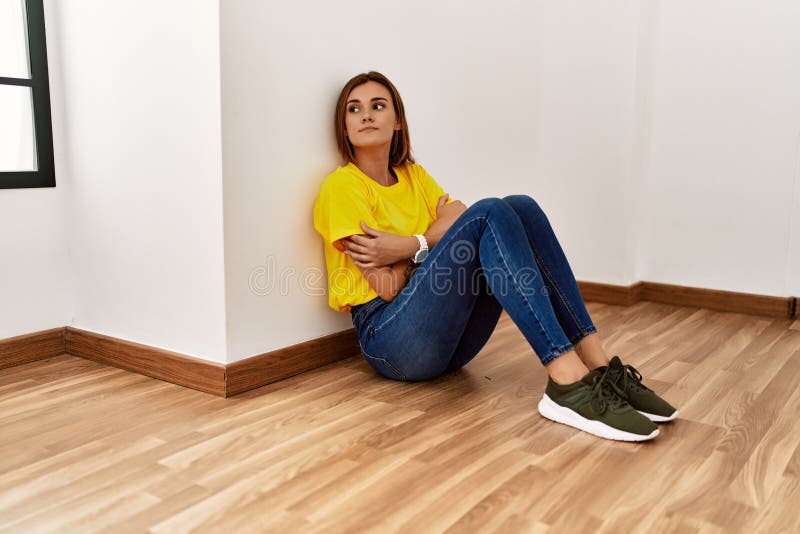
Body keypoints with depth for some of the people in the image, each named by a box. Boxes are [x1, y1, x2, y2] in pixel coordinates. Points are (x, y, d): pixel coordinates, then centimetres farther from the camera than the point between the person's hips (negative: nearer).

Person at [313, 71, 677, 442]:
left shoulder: (414, 175, 19)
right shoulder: (341, 186, -3)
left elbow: (458, 221, 0)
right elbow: (386, 287, -11)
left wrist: (411, 247, -14)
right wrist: (430, 240, -3)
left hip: (454, 338, 6)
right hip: (389, 337, -6)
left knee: (521, 207, -12)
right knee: (489, 214, -23)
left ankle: (597, 365, -20)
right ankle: (568, 383, -34)